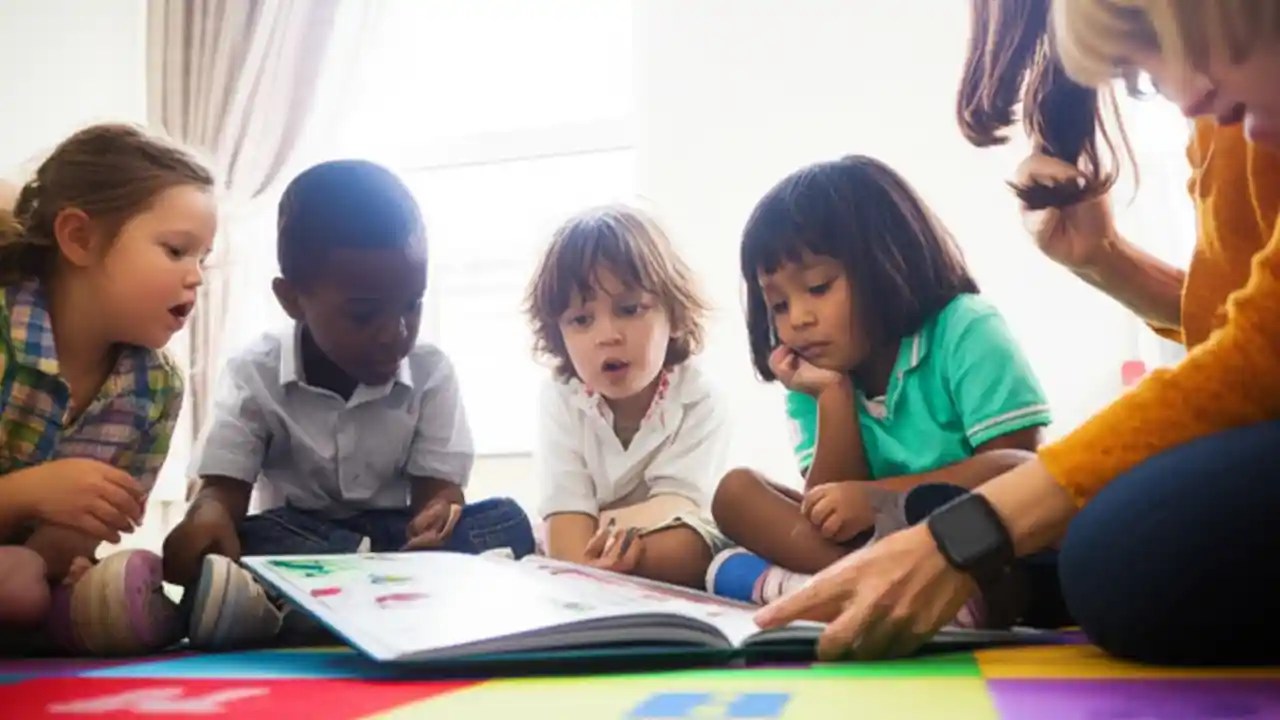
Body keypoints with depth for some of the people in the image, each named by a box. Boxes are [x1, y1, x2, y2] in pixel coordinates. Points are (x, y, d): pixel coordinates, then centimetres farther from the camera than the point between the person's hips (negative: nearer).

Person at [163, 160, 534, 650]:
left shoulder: (431, 372, -3)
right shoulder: (255, 375, -5)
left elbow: (437, 486, -7)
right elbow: (224, 485, -10)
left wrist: (436, 518, -34)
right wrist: (208, 516, -37)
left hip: (397, 536, 2)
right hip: (297, 538, -1)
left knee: (506, 522, -28)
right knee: (241, 542, -33)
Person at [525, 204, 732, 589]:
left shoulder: (699, 400, -13)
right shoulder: (560, 399, -8)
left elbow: (678, 515, -20)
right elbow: (567, 512, -19)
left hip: (675, 573, -1)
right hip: (580, 557, 2)